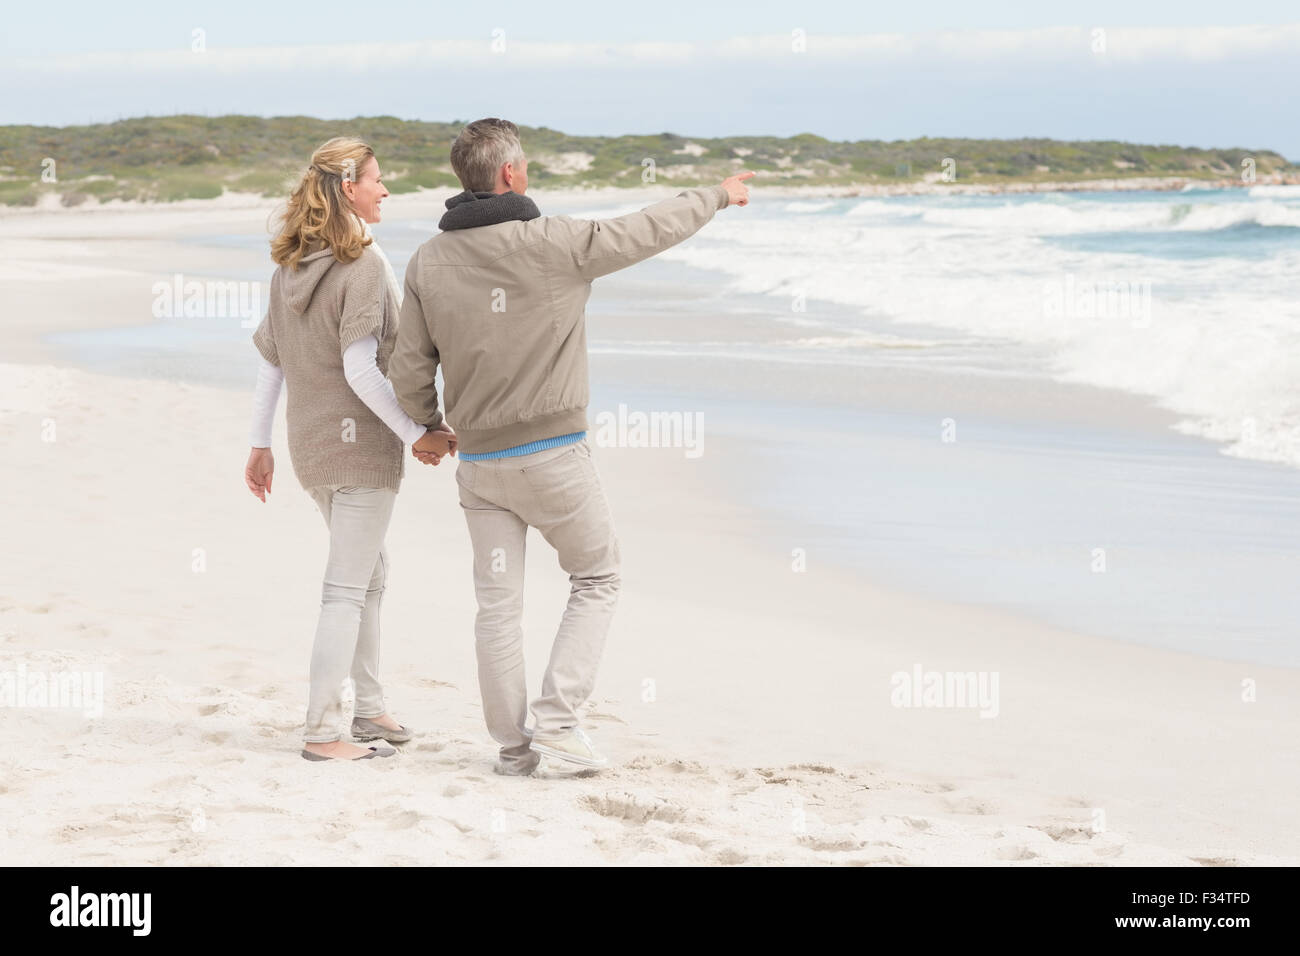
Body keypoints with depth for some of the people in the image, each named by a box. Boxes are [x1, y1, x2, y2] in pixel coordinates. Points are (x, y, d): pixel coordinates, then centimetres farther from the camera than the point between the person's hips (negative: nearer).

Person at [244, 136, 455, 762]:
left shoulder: (288, 266, 8)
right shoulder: (364, 265, -16)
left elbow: (268, 359, 11)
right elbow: (360, 368, -21)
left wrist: (260, 445, 16)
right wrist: (415, 434, -15)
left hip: (309, 444, 8)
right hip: (361, 439, -8)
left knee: (370, 572, 21)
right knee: (347, 587, -3)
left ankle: (370, 707, 27)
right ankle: (322, 731, -1)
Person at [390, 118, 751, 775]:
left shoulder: (427, 262, 0)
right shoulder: (553, 243, -13)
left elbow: (409, 370, 3)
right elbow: (648, 230, 0)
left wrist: (429, 427, 22)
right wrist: (717, 196, 17)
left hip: (479, 462, 4)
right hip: (554, 453, -4)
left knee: (497, 602, 9)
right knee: (597, 579, 12)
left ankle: (512, 743, 14)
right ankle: (557, 718, 2)